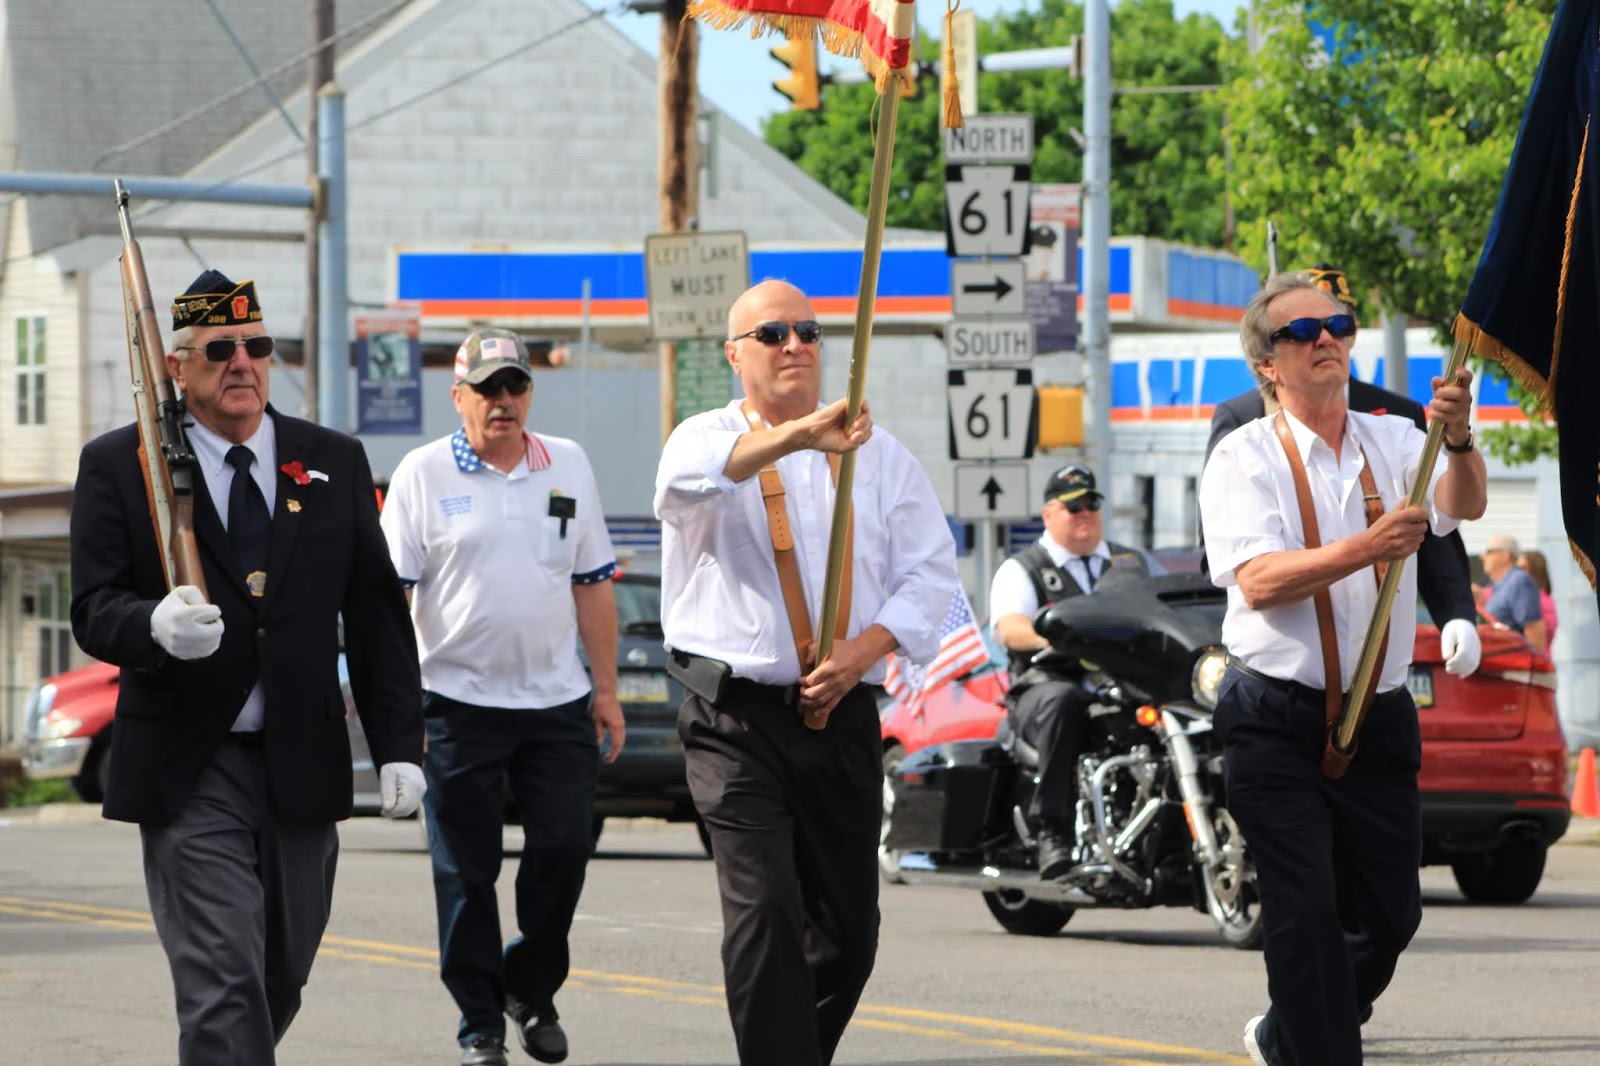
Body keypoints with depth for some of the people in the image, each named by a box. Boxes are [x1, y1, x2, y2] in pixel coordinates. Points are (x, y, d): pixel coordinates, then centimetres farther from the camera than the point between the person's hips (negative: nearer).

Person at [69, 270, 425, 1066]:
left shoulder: (334, 463, 9)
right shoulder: (118, 465, 0)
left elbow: (377, 615, 9)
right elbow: (94, 610, -6)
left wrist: (397, 746, 1)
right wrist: (155, 627, -29)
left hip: (304, 770, 4)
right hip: (189, 774, -4)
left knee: (281, 984, 13)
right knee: (223, 986, -12)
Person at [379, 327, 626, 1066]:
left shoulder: (568, 466, 9)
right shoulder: (423, 475, -1)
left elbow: (592, 583, 14)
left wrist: (606, 689, 11)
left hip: (556, 700, 3)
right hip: (458, 700, -3)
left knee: (563, 849, -1)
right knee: (466, 870, 1)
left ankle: (532, 989, 21)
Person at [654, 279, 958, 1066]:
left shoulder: (876, 453, 12)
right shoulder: (707, 438, 1)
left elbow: (930, 566, 7)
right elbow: (695, 475, -25)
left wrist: (866, 647, -11)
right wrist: (795, 437, -44)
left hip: (842, 715, 4)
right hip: (737, 719, -4)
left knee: (848, 928, 8)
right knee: (766, 913, -16)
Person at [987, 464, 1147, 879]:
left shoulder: (1131, 564, 28)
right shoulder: (1021, 569, 13)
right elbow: (1010, 627, -5)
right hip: (1046, 684, -3)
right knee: (1063, 701, -41)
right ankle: (1052, 829, -39)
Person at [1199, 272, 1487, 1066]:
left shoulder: (1393, 442, 9)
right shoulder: (1245, 459, -3)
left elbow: (1463, 505, -10)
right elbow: (1260, 581, -16)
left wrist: (1458, 440, -31)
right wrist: (1367, 548, -29)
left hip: (1380, 723, 4)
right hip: (1280, 725, -4)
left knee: (1391, 913, 8)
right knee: (1307, 916, -10)